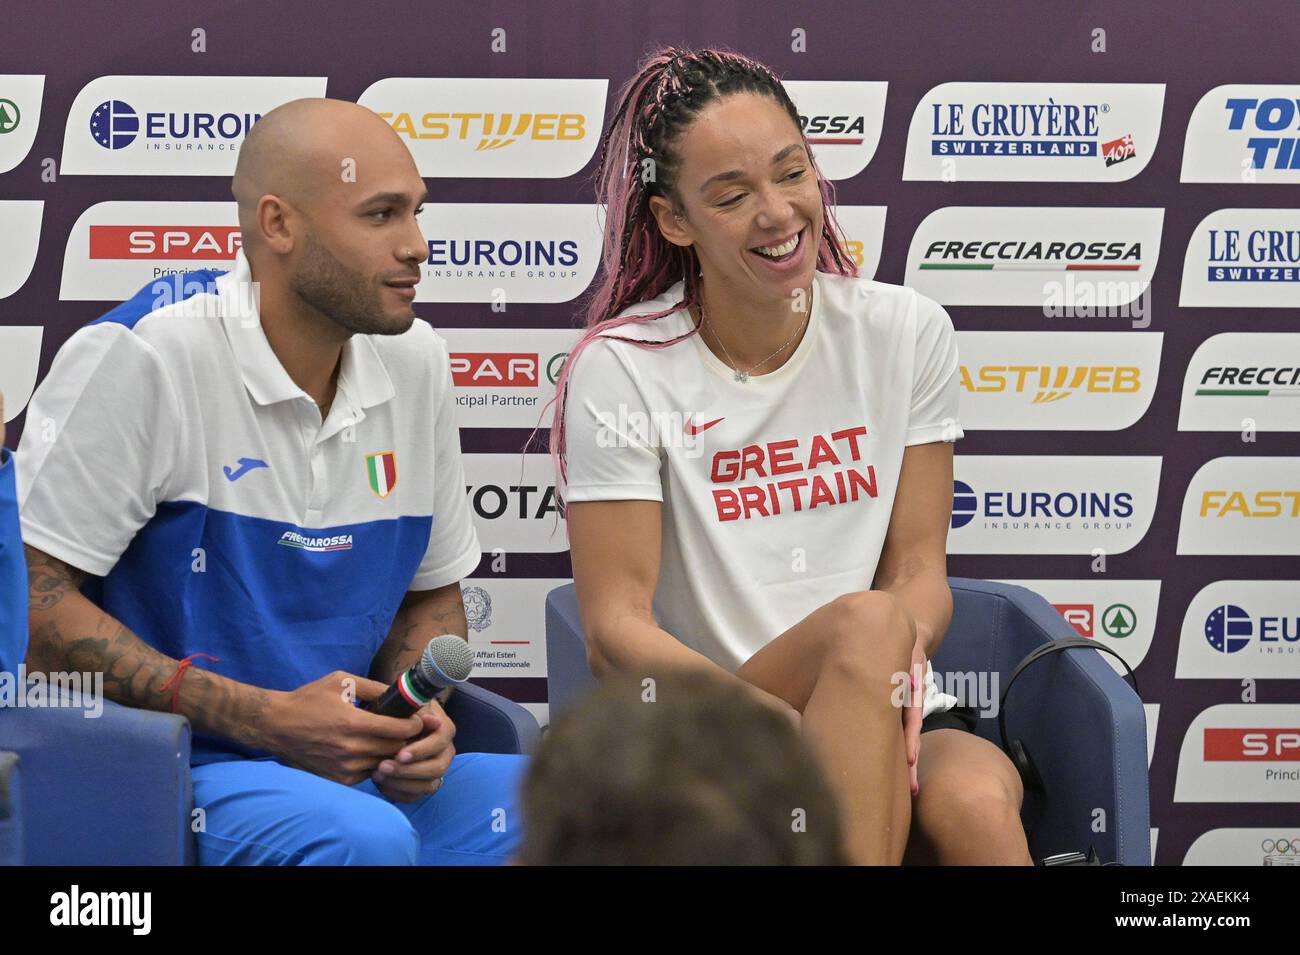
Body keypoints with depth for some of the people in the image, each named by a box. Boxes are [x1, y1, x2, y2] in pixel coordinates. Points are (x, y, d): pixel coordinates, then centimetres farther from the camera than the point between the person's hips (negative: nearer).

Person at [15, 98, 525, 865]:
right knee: (362, 837, -35)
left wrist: (422, 716, -3)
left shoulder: (415, 362, 9)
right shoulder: (144, 357, -12)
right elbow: (32, 594, -15)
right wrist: (265, 719, -18)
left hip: (350, 763, 6)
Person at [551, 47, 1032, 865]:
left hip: (893, 717, 3)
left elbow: (920, 568, 7)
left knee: (973, 804, -34)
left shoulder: (905, 332, 7)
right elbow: (615, 629, -8)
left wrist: (902, 653, -19)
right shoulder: (621, 369, -3)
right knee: (864, 621, -35)